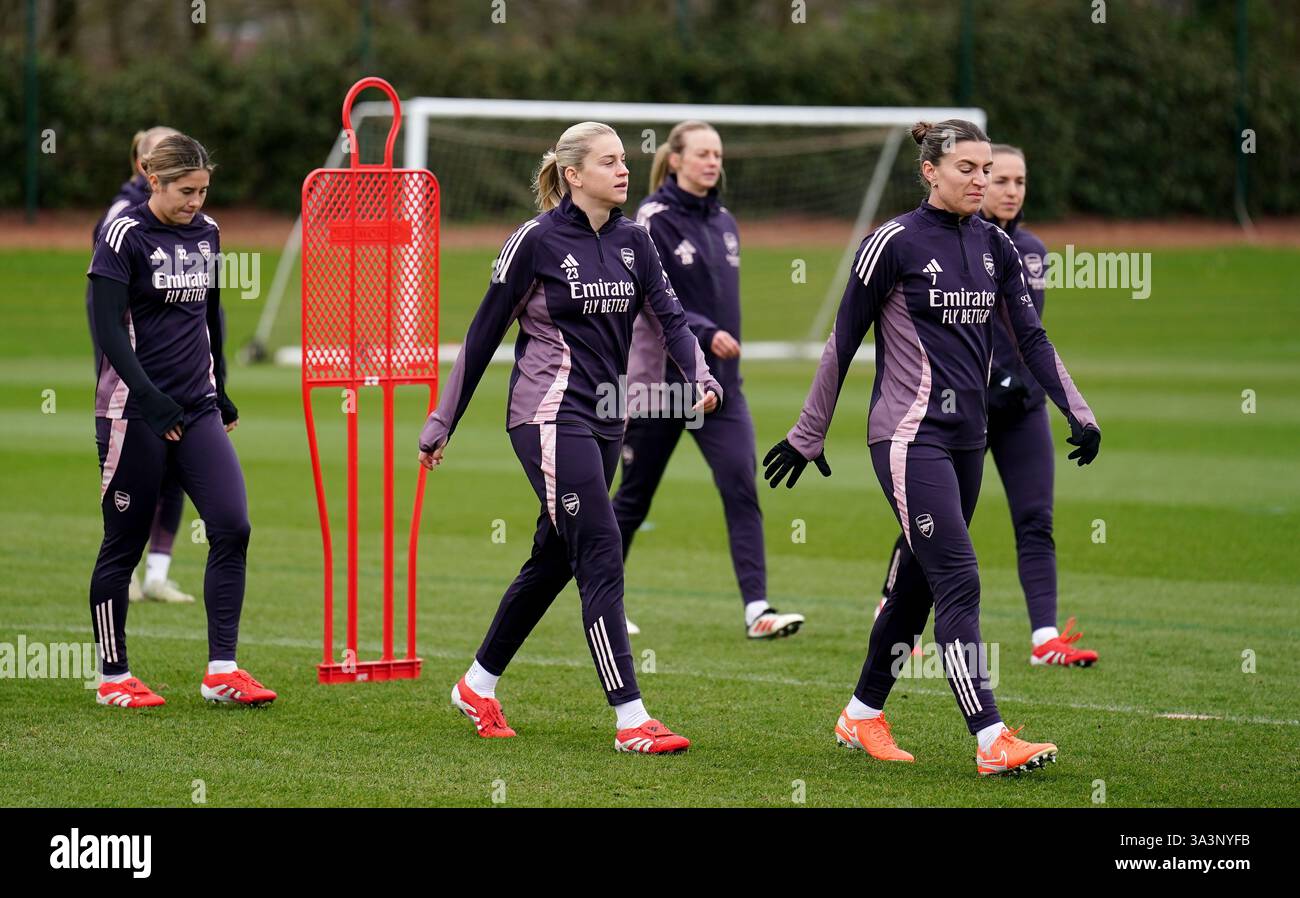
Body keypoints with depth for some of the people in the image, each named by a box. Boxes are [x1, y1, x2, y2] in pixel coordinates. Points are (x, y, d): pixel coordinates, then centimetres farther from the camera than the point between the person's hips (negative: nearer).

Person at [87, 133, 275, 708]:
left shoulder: (207, 233, 10)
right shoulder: (125, 236, -9)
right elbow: (108, 331, -15)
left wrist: (219, 391, 24)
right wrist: (152, 400, -23)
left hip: (197, 409, 6)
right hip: (135, 412, -6)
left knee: (231, 526, -9)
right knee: (124, 543, 2)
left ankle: (222, 671, -6)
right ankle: (114, 678, 13)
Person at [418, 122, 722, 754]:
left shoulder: (632, 241, 9)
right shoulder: (537, 240, -8)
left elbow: (668, 315, 0)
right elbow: (484, 333, -3)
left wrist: (699, 376, -21)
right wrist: (442, 425, 0)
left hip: (604, 419, 7)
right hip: (550, 417, -7)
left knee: (553, 560, 14)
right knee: (602, 556, -14)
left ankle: (478, 688, 31)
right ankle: (631, 721, -16)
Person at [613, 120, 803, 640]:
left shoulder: (724, 223, 10)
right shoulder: (653, 221, -9)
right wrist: (705, 333, -27)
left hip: (718, 384, 5)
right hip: (661, 380, -5)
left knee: (741, 486, -11)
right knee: (634, 496, 7)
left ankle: (757, 610, -18)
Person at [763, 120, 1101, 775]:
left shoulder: (996, 246, 10)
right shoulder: (894, 242, -9)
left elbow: (1031, 337, 12)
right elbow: (843, 341, -4)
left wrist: (1078, 414, 0)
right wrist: (807, 437, 1)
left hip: (966, 438, 7)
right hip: (909, 436, -7)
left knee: (921, 583, 12)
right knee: (959, 581, -14)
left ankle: (862, 716, 27)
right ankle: (991, 741, -18)